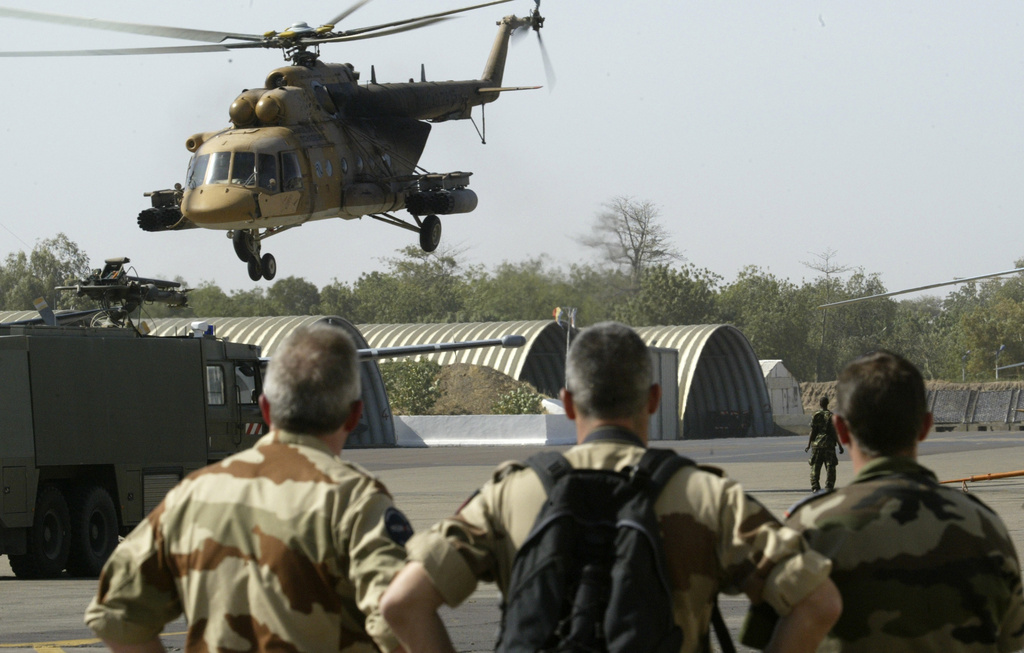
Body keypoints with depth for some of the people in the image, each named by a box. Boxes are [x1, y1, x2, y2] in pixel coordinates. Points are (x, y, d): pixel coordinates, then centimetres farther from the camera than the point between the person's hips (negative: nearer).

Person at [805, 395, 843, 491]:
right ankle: (829, 488, -3)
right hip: (829, 444, -1)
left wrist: (809, 445, 7)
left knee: (815, 467, 8)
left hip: (817, 444, 1)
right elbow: (835, 432, -6)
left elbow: (812, 432, -1)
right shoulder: (832, 416, -4)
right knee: (830, 468, 2)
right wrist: (840, 446, 0)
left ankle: (815, 487, 3)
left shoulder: (816, 416, 0)